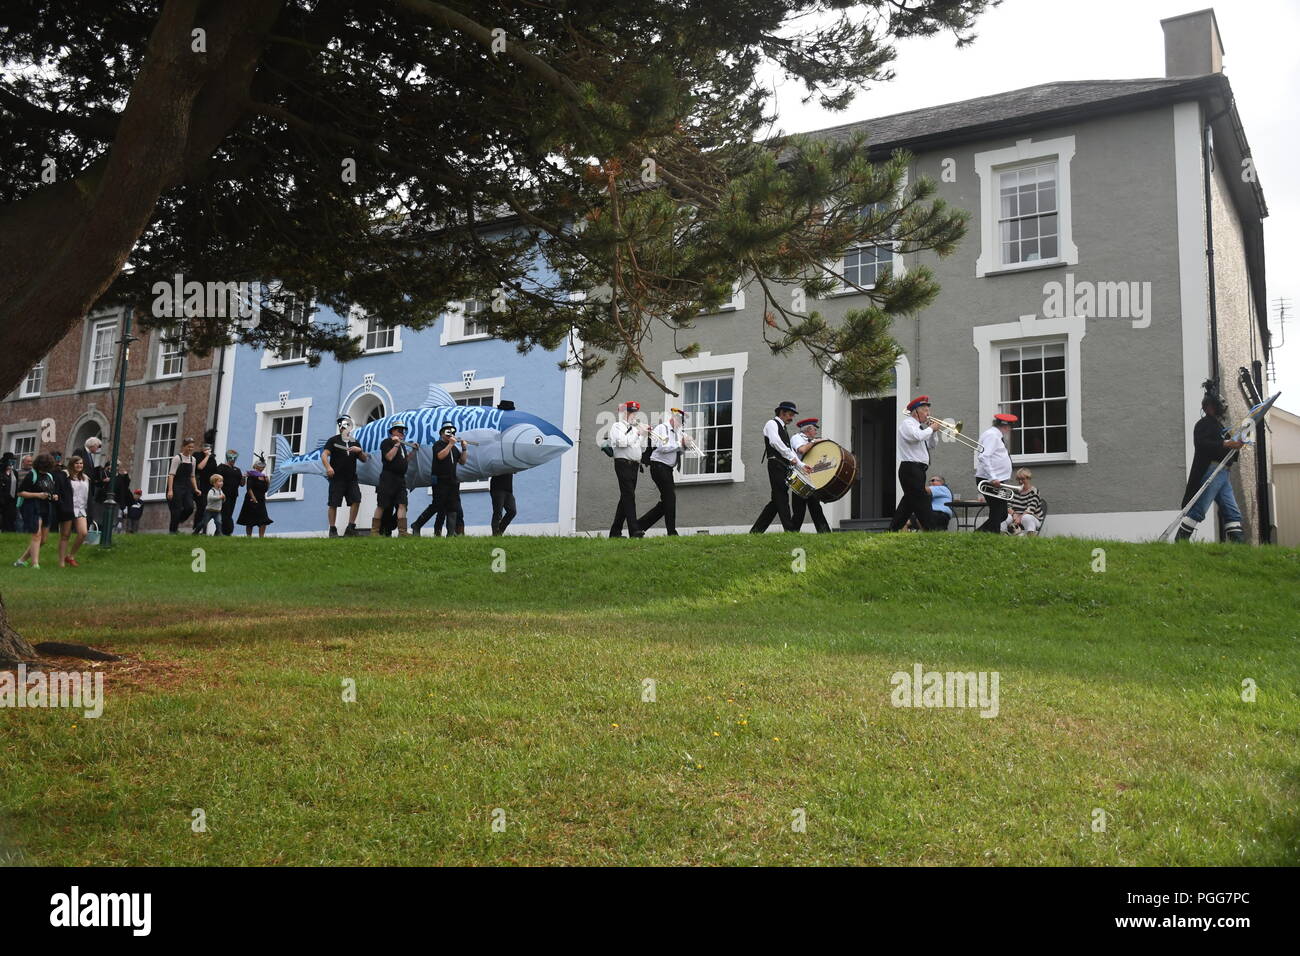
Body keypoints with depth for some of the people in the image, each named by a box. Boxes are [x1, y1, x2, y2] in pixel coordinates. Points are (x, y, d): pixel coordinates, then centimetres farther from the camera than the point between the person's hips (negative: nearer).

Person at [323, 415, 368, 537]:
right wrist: (328, 467, -24)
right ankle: (332, 530, 4)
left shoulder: (355, 443, 18)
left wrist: (360, 451, -4)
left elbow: (364, 459, 17)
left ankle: (350, 527, 0)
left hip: (351, 478, 4)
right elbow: (324, 455, -7)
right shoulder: (333, 440, 4)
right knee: (333, 504, -2)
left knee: (356, 500, -8)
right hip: (336, 478, -4)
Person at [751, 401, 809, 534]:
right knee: (782, 498, -12)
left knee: (777, 500, 6)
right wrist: (791, 457, -20)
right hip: (776, 465, -9)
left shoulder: (784, 428, 27)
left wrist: (801, 465, 13)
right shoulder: (771, 423, -1)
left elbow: (789, 449, 25)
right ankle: (790, 530, -16)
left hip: (785, 467, 9)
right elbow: (775, 442, -19)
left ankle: (756, 530, 10)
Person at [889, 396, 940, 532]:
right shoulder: (907, 424, -7)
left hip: (917, 470, 10)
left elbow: (931, 445, 27)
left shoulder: (919, 426, 23)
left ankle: (893, 529, 15)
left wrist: (934, 432, 11)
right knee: (922, 500, -12)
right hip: (910, 469, -10)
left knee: (909, 501, 11)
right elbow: (917, 436, -27)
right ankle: (929, 529, -14)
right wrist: (930, 428, -12)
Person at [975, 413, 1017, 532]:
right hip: (990, 481, -10)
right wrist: (992, 478, -26)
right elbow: (984, 457, -21)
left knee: (1002, 515, 10)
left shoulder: (997, 435, 22)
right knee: (996, 515, -10)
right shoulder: (991, 434, -10)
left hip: (996, 481, 10)